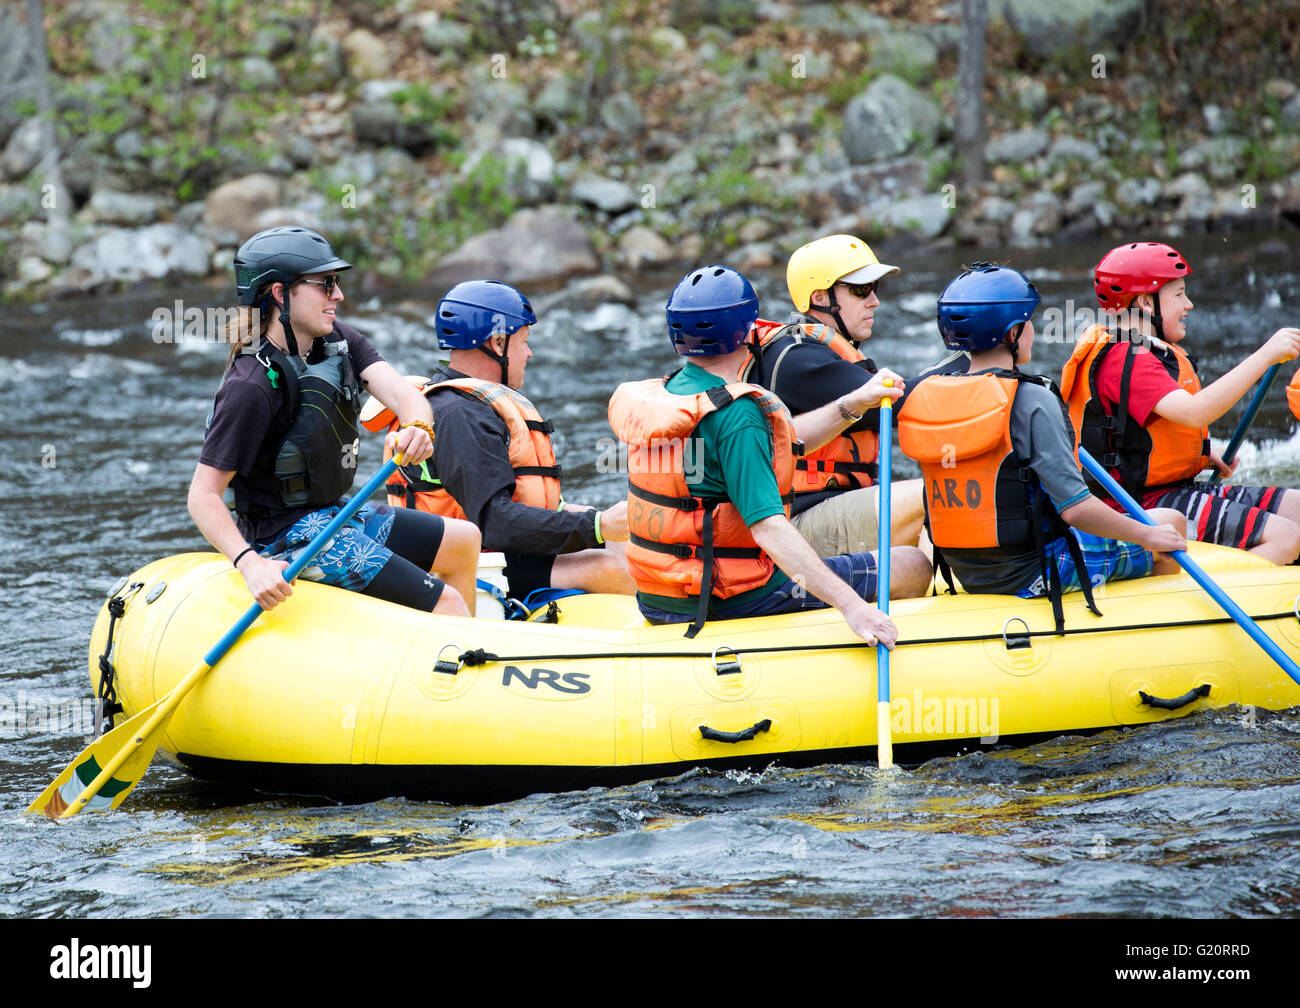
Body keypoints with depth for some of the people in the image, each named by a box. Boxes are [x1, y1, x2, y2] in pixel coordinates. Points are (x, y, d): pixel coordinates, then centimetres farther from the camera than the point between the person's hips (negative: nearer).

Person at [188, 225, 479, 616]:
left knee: (464, 540, 18)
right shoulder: (252, 387, -23)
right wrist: (250, 564, -39)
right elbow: (203, 496, -24)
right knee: (447, 603, -13)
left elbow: (401, 393, -12)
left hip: (331, 514, 9)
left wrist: (418, 426, -37)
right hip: (290, 537, -9)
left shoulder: (340, 341, 2)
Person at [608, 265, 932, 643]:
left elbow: (777, 442, 15)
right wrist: (851, 605, -34)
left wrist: (856, 400, 16)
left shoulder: (659, 396, 4)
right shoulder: (737, 414, -22)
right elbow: (768, 527, -30)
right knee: (912, 566, 2)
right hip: (732, 603, -9)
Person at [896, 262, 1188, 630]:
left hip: (971, 577, 8)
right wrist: (1148, 536, -11)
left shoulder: (923, 396, -1)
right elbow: (1075, 508, -23)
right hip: (1033, 576, -8)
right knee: (1171, 522, 11)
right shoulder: (1031, 400, -21)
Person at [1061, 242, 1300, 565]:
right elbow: (1194, 412, -33)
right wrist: (1265, 356, -31)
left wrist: (1203, 457, 8)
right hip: (1147, 506, -11)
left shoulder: (1150, 353, 17)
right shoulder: (1127, 359, -18)